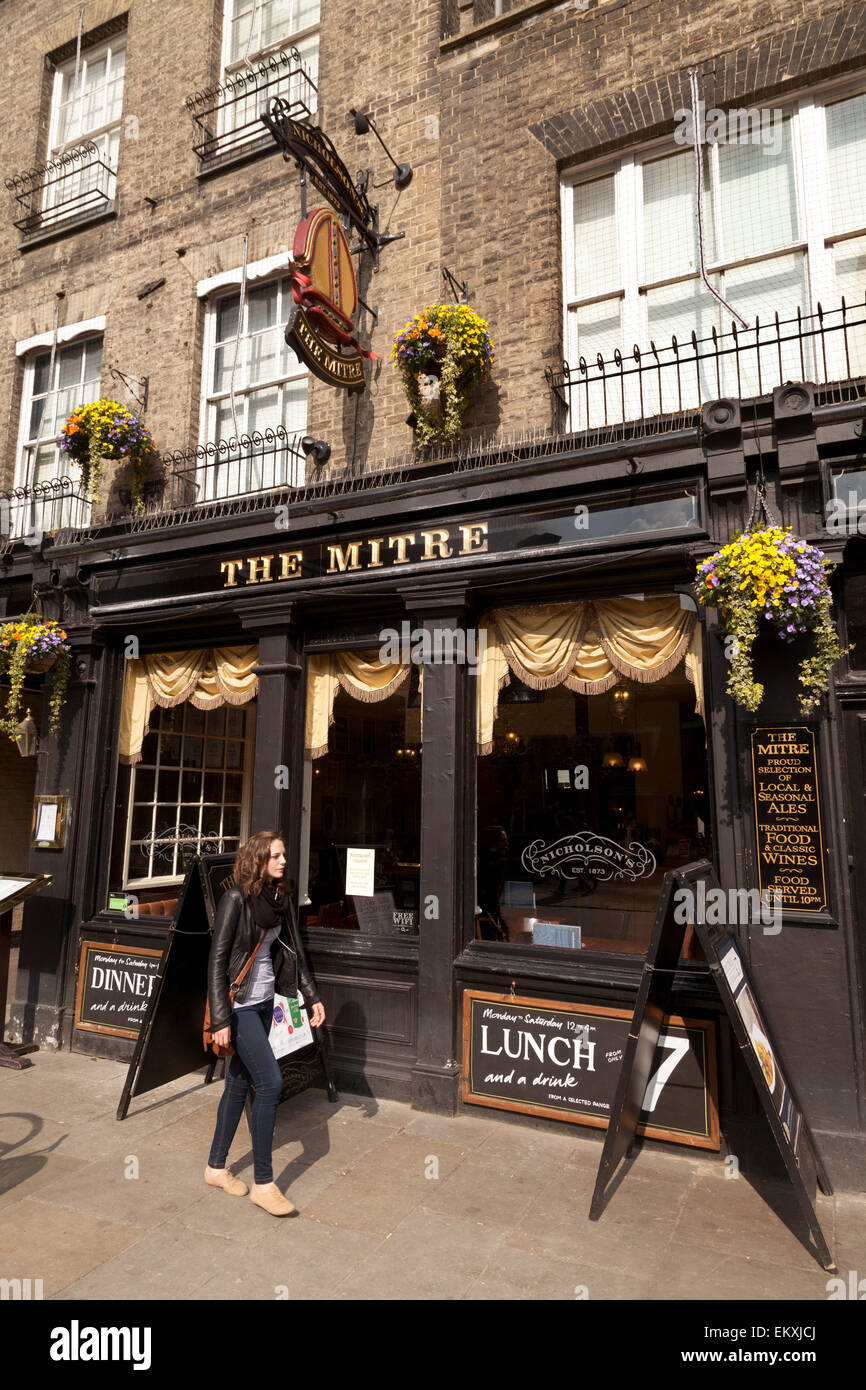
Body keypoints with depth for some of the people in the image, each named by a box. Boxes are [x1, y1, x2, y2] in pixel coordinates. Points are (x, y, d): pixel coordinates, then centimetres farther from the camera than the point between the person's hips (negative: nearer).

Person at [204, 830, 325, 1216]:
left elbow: (290, 950, 12)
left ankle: (216, 1167, 32)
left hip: (264, 1002, 7)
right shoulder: (235, 899, -17)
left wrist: (311, 996, 10)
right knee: (270, 1083, -8)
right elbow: (217, 961, -16)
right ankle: (263, 1183, 6)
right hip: (240, 1005, -7)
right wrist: (221, 1020, -18)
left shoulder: (278, 898, 4)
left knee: (239, 1082, 16)